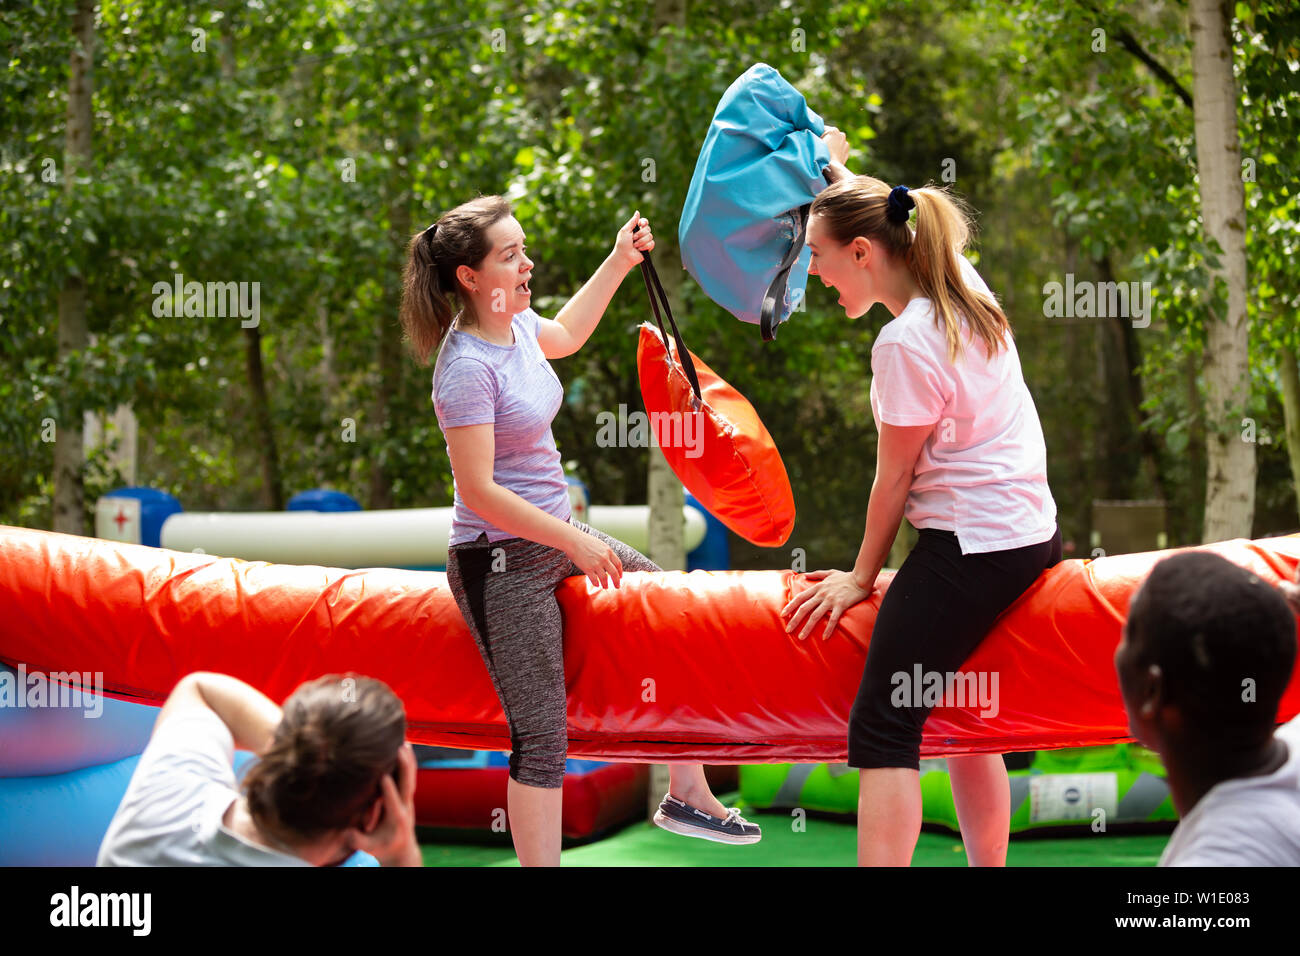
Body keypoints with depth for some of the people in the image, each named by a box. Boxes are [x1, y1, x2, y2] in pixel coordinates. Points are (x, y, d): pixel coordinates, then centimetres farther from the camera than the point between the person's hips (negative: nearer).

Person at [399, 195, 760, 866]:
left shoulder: (517, 325, 4)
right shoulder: (467, 366, -23)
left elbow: (564, 335, 30)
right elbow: (480, 491, -25)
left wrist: (618, 263, 25)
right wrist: (576, 543, -21)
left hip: (556, 535, 10)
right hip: (501, 561, -10)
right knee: (541, 736, -11)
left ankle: (688, 797, 29)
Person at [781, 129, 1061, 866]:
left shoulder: (905, 345, -17)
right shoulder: (966, 289, 7)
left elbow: (894, 478, -9)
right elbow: (882, 214, 29)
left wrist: (863, 575, 2)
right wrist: (834, 169, 43)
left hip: (967, 549, -10)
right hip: (1032, 534, 10)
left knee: (883, 727, -12)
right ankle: (989, 867, 24)